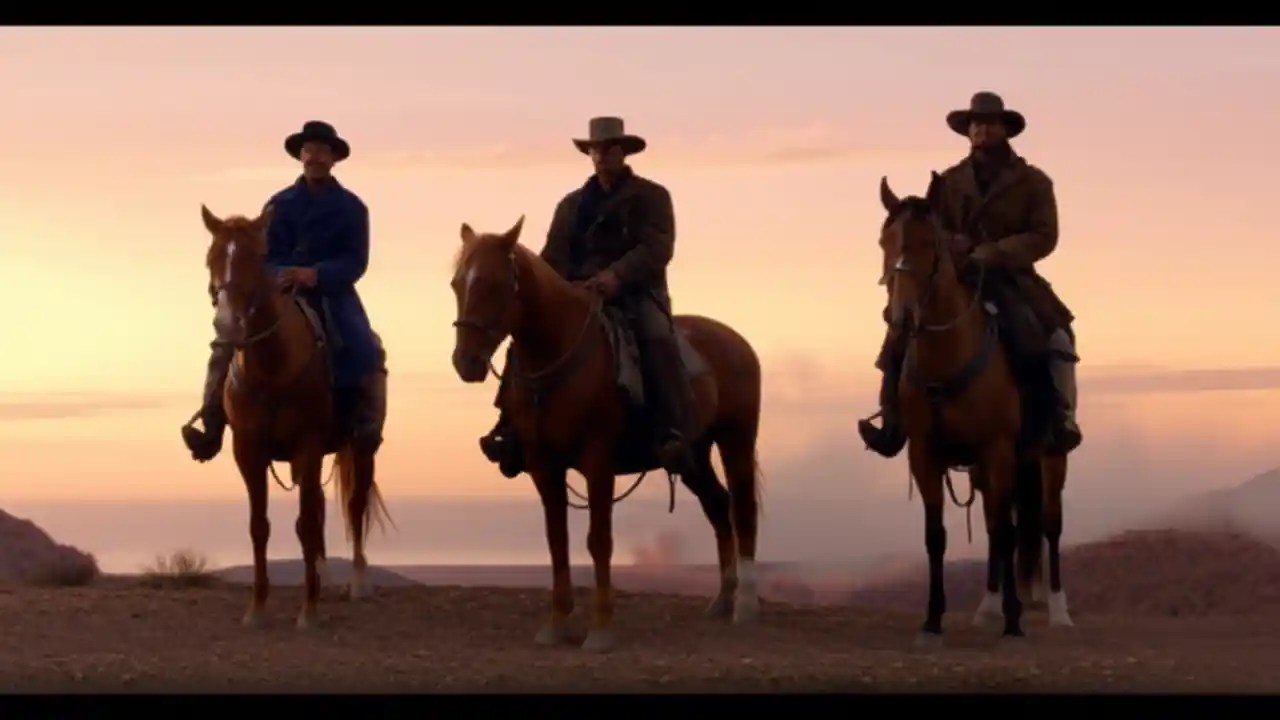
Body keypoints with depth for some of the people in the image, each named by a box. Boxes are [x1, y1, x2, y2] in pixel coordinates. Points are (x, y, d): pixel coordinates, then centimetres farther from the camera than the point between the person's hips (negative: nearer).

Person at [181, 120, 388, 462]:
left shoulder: (351, 207, 3)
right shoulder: (280, 204, 7)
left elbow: (355, 261, -5)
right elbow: (266, 254, 5)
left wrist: (317, 274, -23)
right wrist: (281, 277, -18)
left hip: (331, 295, -1)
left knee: (365, 354, -27)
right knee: (227, 342, -17)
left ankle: (366, 429, -15)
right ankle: (211, 425, -15)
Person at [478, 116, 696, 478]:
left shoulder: (652, 196, 6)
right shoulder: (572, 204, 20)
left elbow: (656, 249, -10)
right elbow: (554, 255, 12)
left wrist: (617, 275, -28)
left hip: (636, 293, -4)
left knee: (657, 340, -36)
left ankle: (674, 435, -42)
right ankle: (512, 427, -20)